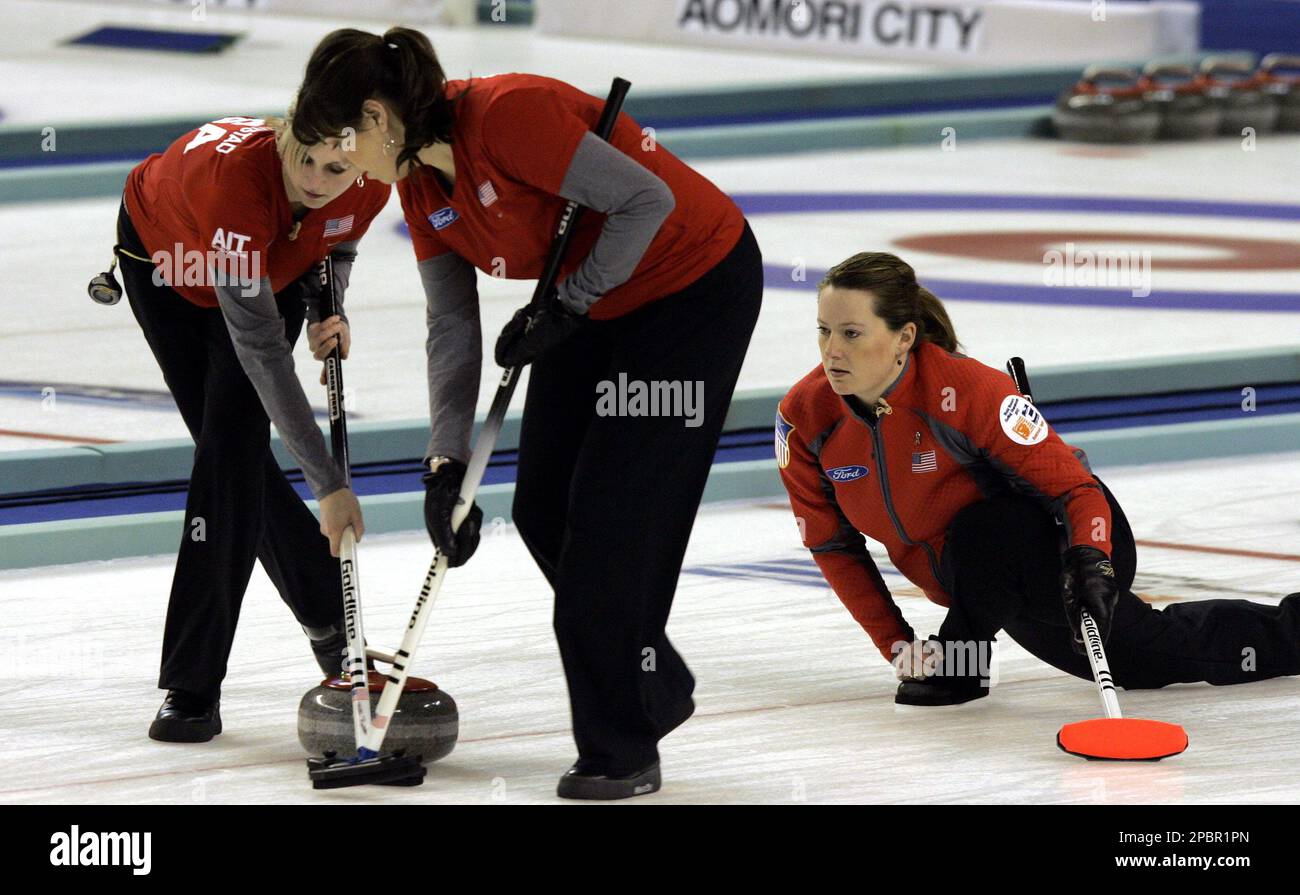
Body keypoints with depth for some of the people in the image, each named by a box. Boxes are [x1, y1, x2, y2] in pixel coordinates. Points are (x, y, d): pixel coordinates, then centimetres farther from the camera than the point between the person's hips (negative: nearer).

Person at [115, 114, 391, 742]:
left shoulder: (370, 189, -29)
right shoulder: (236, 176, -44)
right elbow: (260, 349, -44)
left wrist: (329, 313, -22)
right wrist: (328, 484, -44)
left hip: (273, 271, 2)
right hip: (163, 258, -2)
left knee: (232, 448, -13)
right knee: (228, 445, -5)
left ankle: (194, 686, -10)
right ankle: (330, 614, 16)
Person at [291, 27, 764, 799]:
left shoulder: (508, 114, -30)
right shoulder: (420, 182, -2)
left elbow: (646, 200, -26)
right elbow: (453, 328, -1)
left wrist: (566, 306, -21)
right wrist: (446, 464, -9)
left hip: (697, 282, -9)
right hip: (595, 303, 9)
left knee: (613, 512, -9)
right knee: (544, 509, 8)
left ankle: (621, 750, 1)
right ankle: (655, 687, 26)